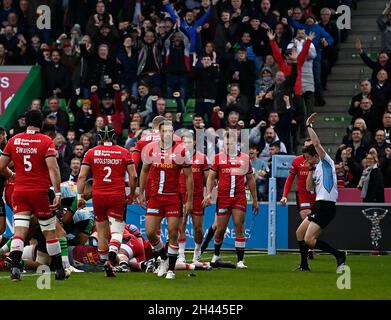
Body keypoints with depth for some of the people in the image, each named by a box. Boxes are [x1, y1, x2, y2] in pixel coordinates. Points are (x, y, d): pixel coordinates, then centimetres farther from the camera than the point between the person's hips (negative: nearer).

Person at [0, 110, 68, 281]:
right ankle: (59, 271, 17)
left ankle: (15, 267, -20)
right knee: (50, 233, 9)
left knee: (19, 232, -2)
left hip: (20, 192, 2)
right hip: (40, 193, -2)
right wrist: (57, 193, -16)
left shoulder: (14, 140, 3)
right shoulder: (46, 141, -7)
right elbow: (53, 168, -15)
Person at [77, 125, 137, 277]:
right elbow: (133, 176, 1)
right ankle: (110, 260, -25)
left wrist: (80, 196, 5)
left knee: (102, 233, 13)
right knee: (117, 231, -3)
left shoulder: (91, 153, 5)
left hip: (98, 196, 1)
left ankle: (104, 261, 16)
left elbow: (82, 176, 0)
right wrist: (131, 194, 14)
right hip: (118, 196, -1)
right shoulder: (124, 152, 4)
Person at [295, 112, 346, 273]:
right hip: (319, 206, 10)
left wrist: (309, 126, -9)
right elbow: (309, 187, 17)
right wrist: (311, 170, 10)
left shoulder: (326, 162, -5)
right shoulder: (317, 168, 20)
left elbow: (316, 143, -16)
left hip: (326, 206, -10)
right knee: (300, 232, 14)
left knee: (309, 239, -15)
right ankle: (304, 266, 20)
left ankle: (339, 255, -8)